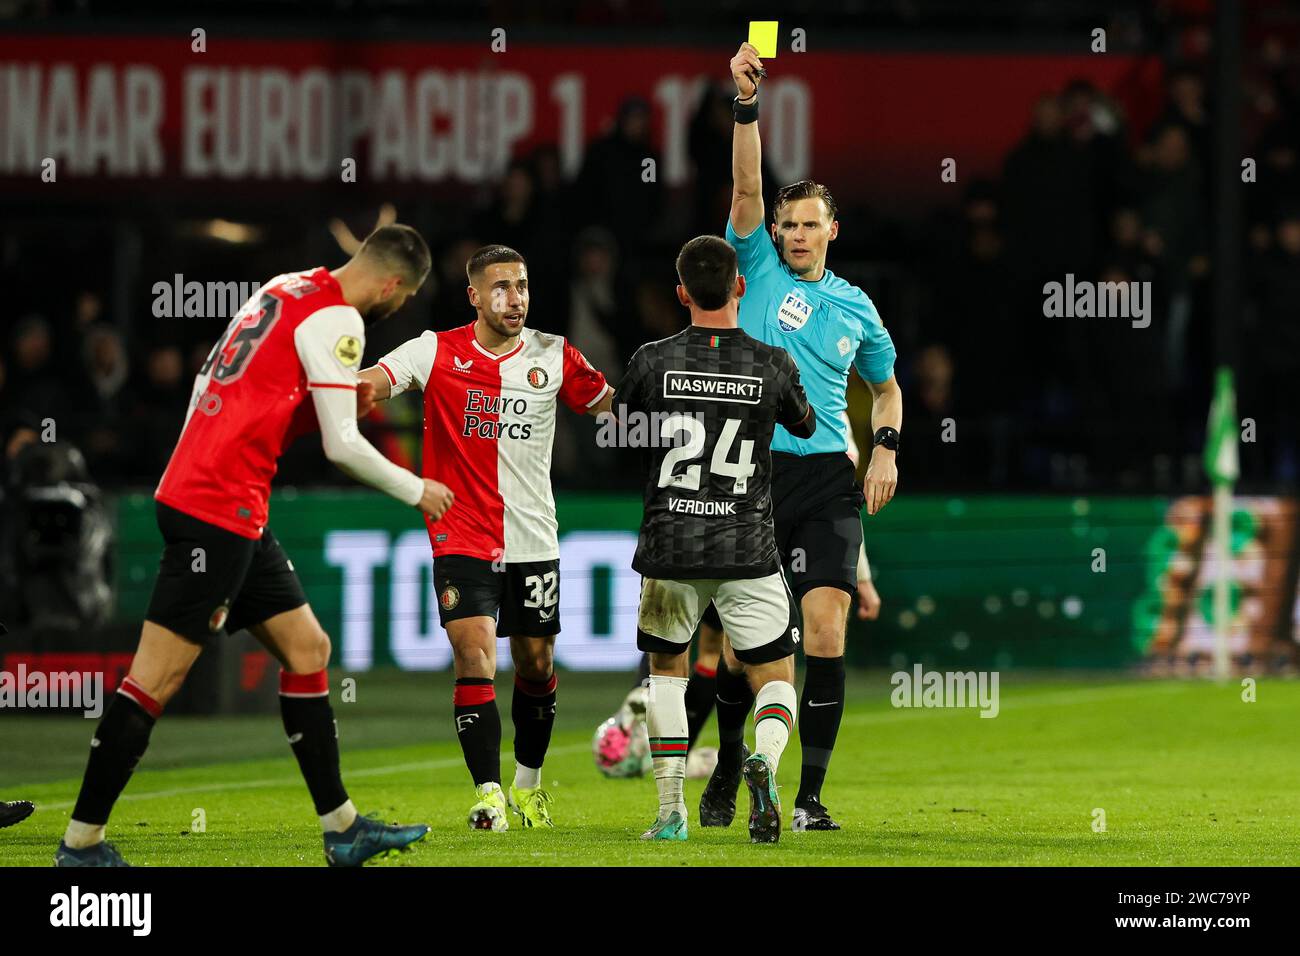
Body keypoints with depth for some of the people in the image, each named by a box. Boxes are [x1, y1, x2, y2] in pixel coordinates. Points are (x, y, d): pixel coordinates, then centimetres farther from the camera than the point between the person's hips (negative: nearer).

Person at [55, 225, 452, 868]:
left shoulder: (285, 289, 14)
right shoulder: (336, 320, -12)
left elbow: (209, 383, 19)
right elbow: (342, 446, -14)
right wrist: (417, 491, 2)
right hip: (219, 508, -10)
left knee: (307, 650, 12)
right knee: (158, 676, -8)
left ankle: (342, 830, 15)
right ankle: (81, 843, -7)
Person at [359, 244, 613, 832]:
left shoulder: (554, 357, 1)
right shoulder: (437, 353, -6)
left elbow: (611, 403, 13)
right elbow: (367, 385, -15)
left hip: (533, 541, 3)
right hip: (462, 539, -3)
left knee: (535, 663, 12)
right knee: (476, 660, -16)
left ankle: (528, 782, 34)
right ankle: (488, 794, -11)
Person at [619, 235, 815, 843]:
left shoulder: (653, 361, -5)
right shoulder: (773, 365, -5)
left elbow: (619, 428, 14)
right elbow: (806, 426, 15)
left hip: (669, 550, 1)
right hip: (748, 553, -1)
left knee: (666, 669, 21)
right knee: (776, 680, 8)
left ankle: (670, 811, 13)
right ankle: (765, 758, -25)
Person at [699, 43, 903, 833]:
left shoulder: (854, 306, 12)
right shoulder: (756, 269, 6)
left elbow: (887, 385, 26)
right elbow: (747, 187, -8)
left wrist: (887, 448, 9)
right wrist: (747, 103, -20)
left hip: (828, 478, 1)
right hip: (751, 472, -1)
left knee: (827, 632, -11)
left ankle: (811, 795, -5)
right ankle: (730, 759, 26)